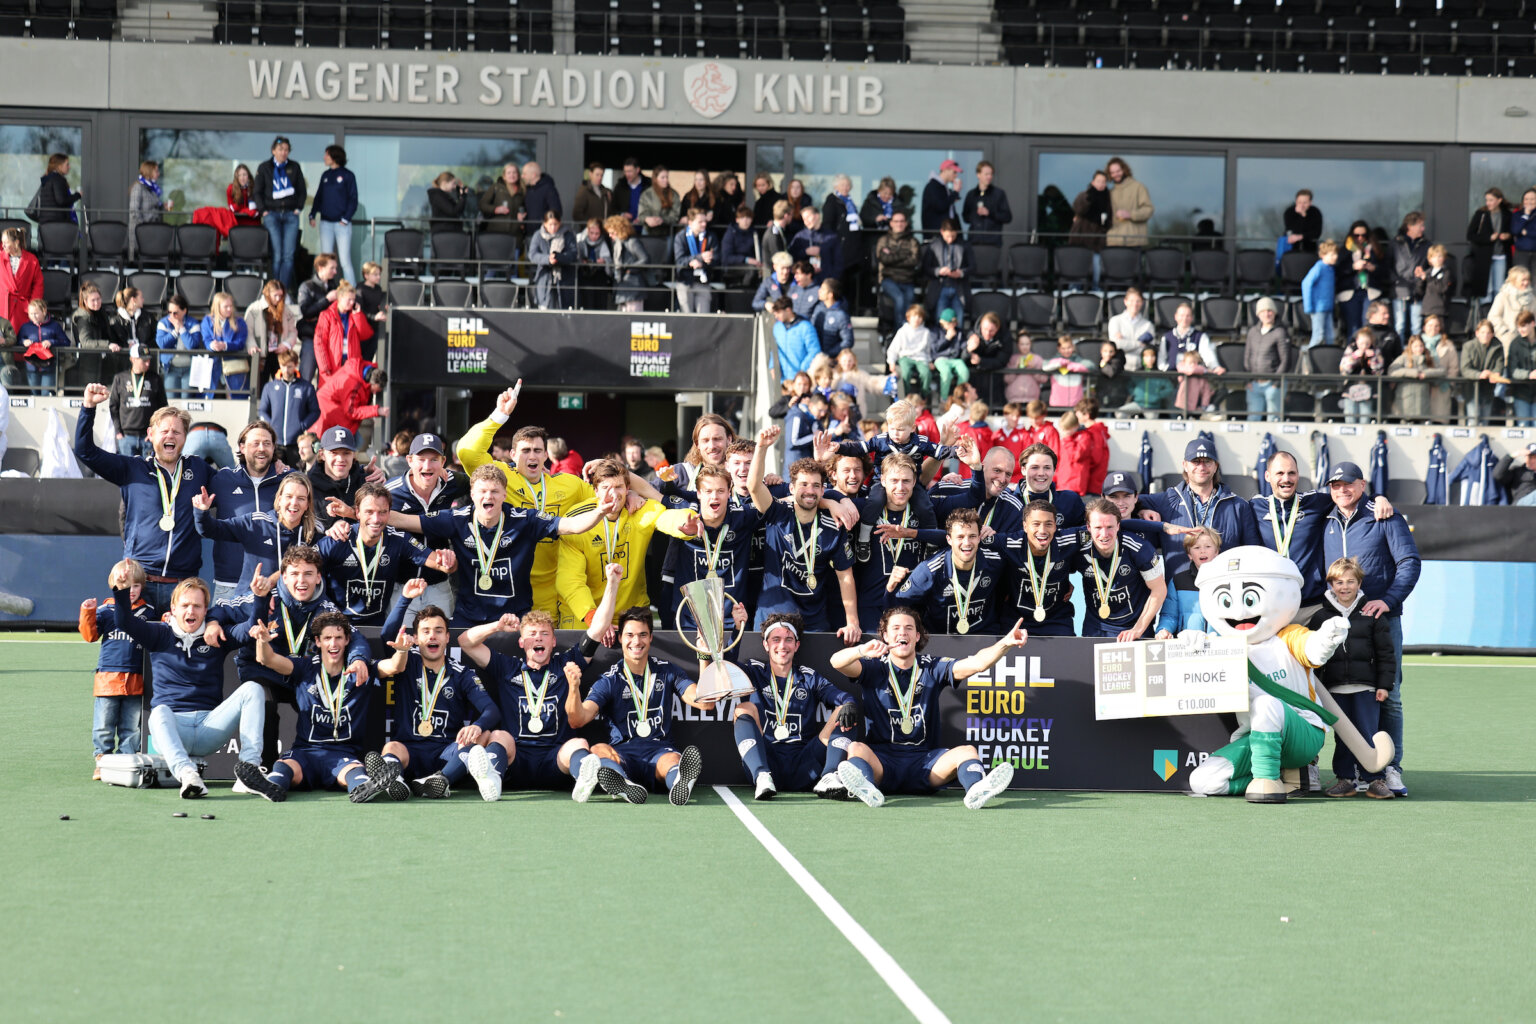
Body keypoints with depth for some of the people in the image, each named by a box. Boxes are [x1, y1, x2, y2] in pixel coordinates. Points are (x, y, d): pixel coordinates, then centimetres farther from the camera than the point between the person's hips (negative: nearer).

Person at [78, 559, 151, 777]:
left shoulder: (147, 611, 10)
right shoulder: (105, 610, 6)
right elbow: (90, 635, 2)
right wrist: (88, 613, -11)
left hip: (136, 679, 1)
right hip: (108, 676, -1)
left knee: (131, 726, 5)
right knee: (104, 724, 2)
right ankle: (101, 761, 9)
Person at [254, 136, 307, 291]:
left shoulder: (294, 167, 10)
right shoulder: (264, 167, 6)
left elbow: (302, 190, 15)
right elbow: (258, 192, 8)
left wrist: (298, 208, 3)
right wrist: (263, 211, -1)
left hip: (291, 214, 1)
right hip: (272, 214, -1)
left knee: (288, 255, -6)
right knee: (277, 254, -7)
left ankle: (286, 289, -5)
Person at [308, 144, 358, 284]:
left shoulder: (347, 176, -2)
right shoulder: (325, 175, 13)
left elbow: (353, 199, -4)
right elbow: (318, 197, 15)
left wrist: (346, 219, -12)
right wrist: (312, 215, 3)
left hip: (341, 224, -5)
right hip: (326, 223, 5)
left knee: (345, 261, -9)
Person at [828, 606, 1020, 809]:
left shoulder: (932, 668, 11)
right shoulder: (874, 668, 7)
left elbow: (976, 663, -3)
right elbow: (836, 662, -11)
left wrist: (1005, 644, -22)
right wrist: (862, 650, -33)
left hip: (925, 761, 1)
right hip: (881, 759, -1)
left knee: (966, 751, -23)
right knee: (856, 748, -31)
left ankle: (976, 789, -56)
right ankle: (866, 789, -64)